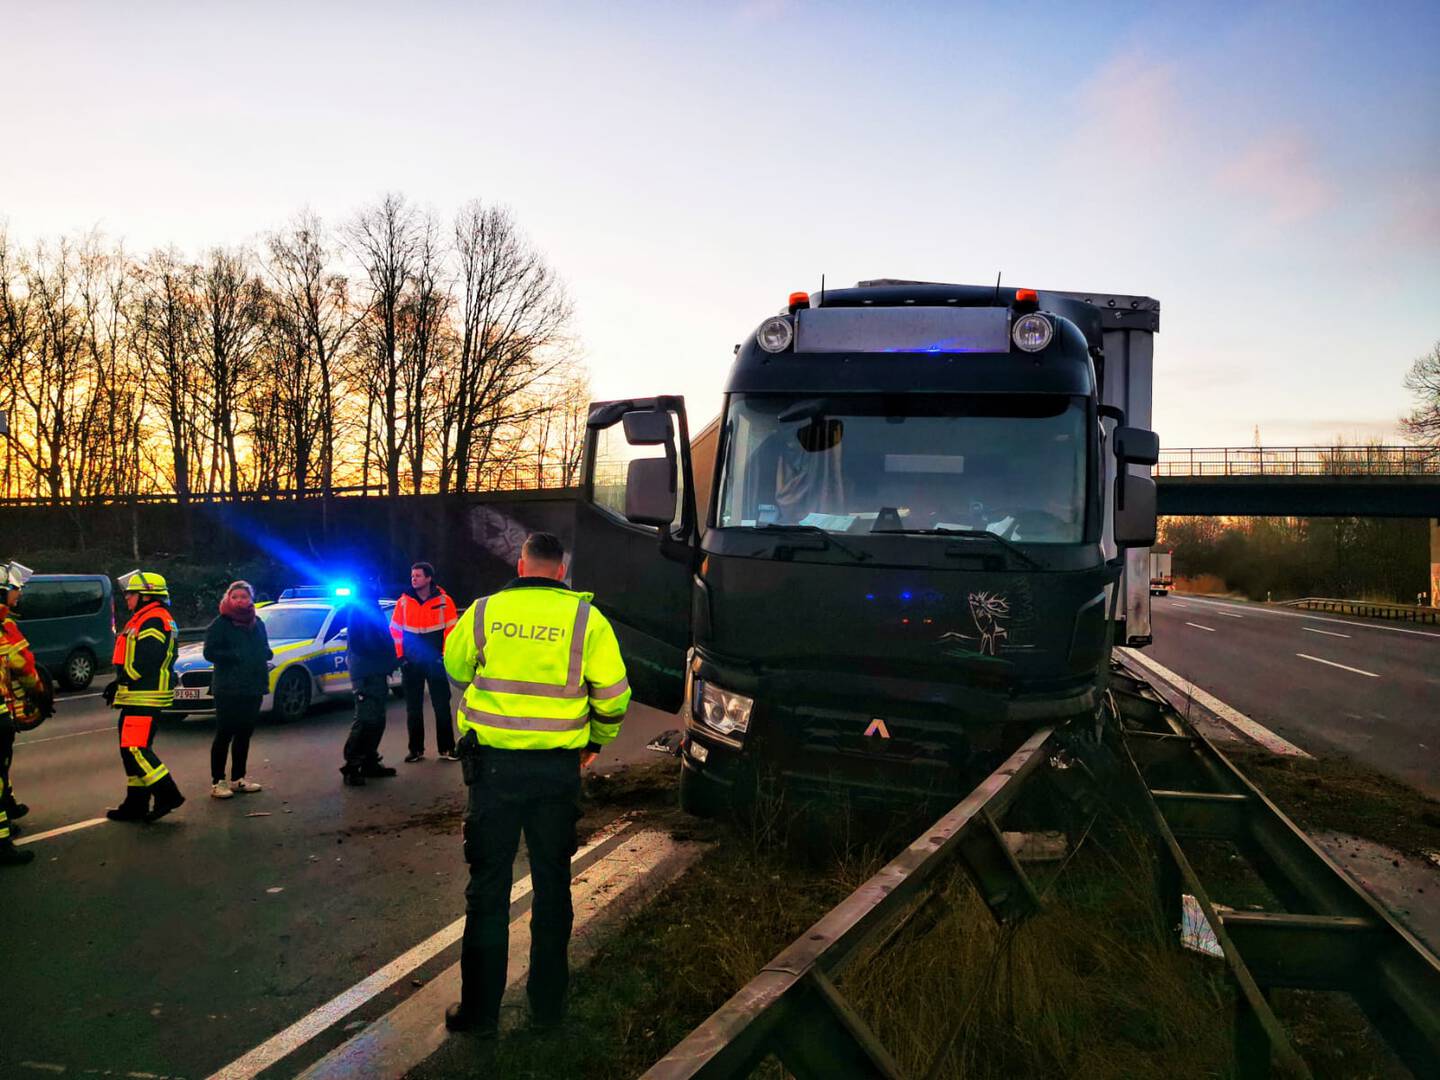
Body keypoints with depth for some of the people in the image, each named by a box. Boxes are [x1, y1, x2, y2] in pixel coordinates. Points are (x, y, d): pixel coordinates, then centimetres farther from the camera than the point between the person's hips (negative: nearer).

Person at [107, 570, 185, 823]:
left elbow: (147, 661, -23)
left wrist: (125, 679, -11)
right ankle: (136, 804, 19)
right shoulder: (143, 620, 21)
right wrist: (121, 683, 13)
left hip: (146, 697, -11)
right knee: (132, 750, 13)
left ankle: (168, 794, -9)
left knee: (135, 750, -13)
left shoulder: (154, 621, -15)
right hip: (137, 697, 11)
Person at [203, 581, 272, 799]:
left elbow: (265, 650, 21)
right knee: (224, 734, -4)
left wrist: (265, 653, -1)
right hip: (228, 689, -6)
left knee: (244, 734, 12)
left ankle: (238, 779, 22)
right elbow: (210, 652, -11)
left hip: (253, 687, 6)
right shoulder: (220, 624, -5)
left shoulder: (258, 623, 14)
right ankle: (217, 782, 1)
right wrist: (236, 656, -18)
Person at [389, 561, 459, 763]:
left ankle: (446, 748, 10)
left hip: (436, 662, -2)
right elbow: (395, 631, 6)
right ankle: (416, 749, 19)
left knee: (442, 706, 2)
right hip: (411, 663, 2)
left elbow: (451, 630, -2)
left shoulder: (444, 601, -5)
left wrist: (445, 655, -6)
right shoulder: (403, 601, 1)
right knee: (413, 708, 9)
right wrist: (400, 656, 1)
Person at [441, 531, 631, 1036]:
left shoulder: (483, 612, -3)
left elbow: (455, 668, 14)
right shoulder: (586, 618, -5)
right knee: (552, 882, 14)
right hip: (558, 767, 0)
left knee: (488, 885, 10)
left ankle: (479, 1008, 17)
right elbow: (614, 692, -2)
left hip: (493, 764, 0)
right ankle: (548, 1003, 24)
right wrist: (597, 741, 15)